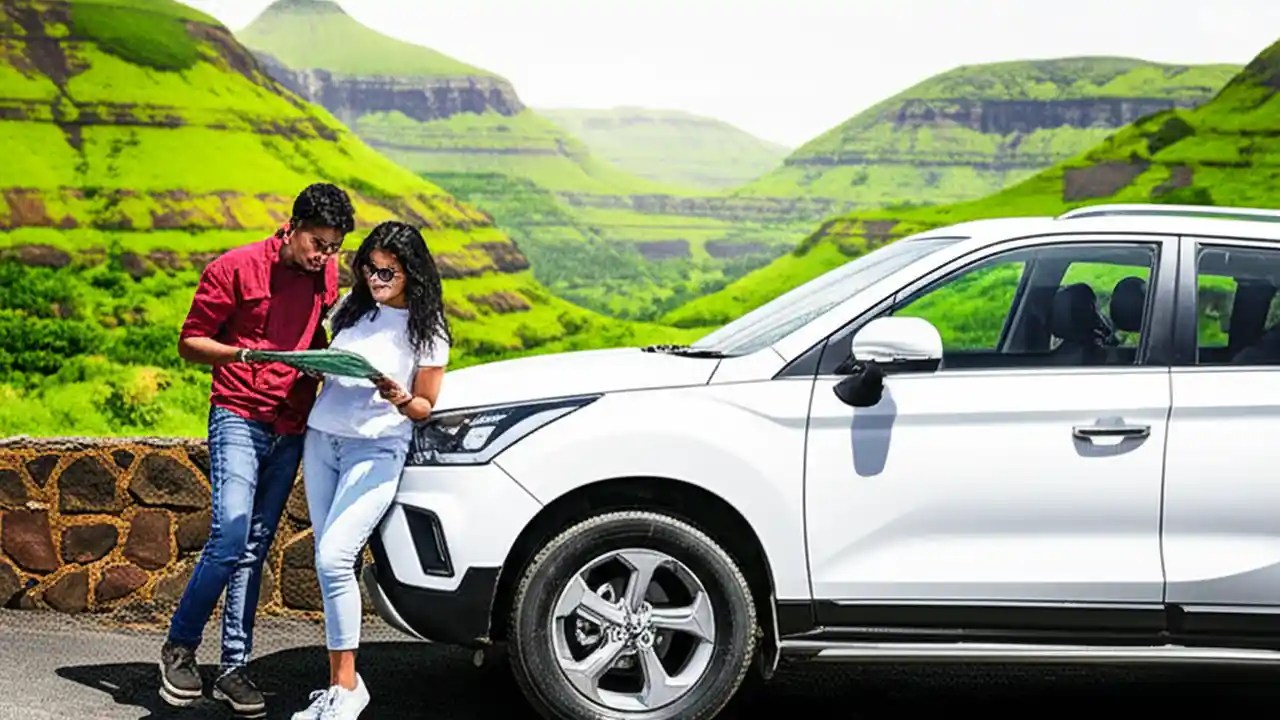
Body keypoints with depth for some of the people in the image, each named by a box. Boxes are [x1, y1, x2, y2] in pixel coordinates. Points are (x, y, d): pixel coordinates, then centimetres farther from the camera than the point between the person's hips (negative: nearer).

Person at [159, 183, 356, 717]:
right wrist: (244, 354, -22)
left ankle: (233, 668, 9)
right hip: (239, 418, -5)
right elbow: (190, 342, -4)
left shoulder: (327, 275, 10)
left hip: (291, 428, 5)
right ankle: (179, 647, 3)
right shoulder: (235, 268, -7)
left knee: (255, 549, 5)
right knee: (230, 538, -16)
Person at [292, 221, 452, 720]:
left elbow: (424, 409, 3)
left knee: (334, 557, -19)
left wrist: (399, 399, -19)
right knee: (329, 562, 2)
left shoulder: (427, 329, -1)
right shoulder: (350, 307, 10)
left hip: (378, 449, -5)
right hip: (322, 439, 5)